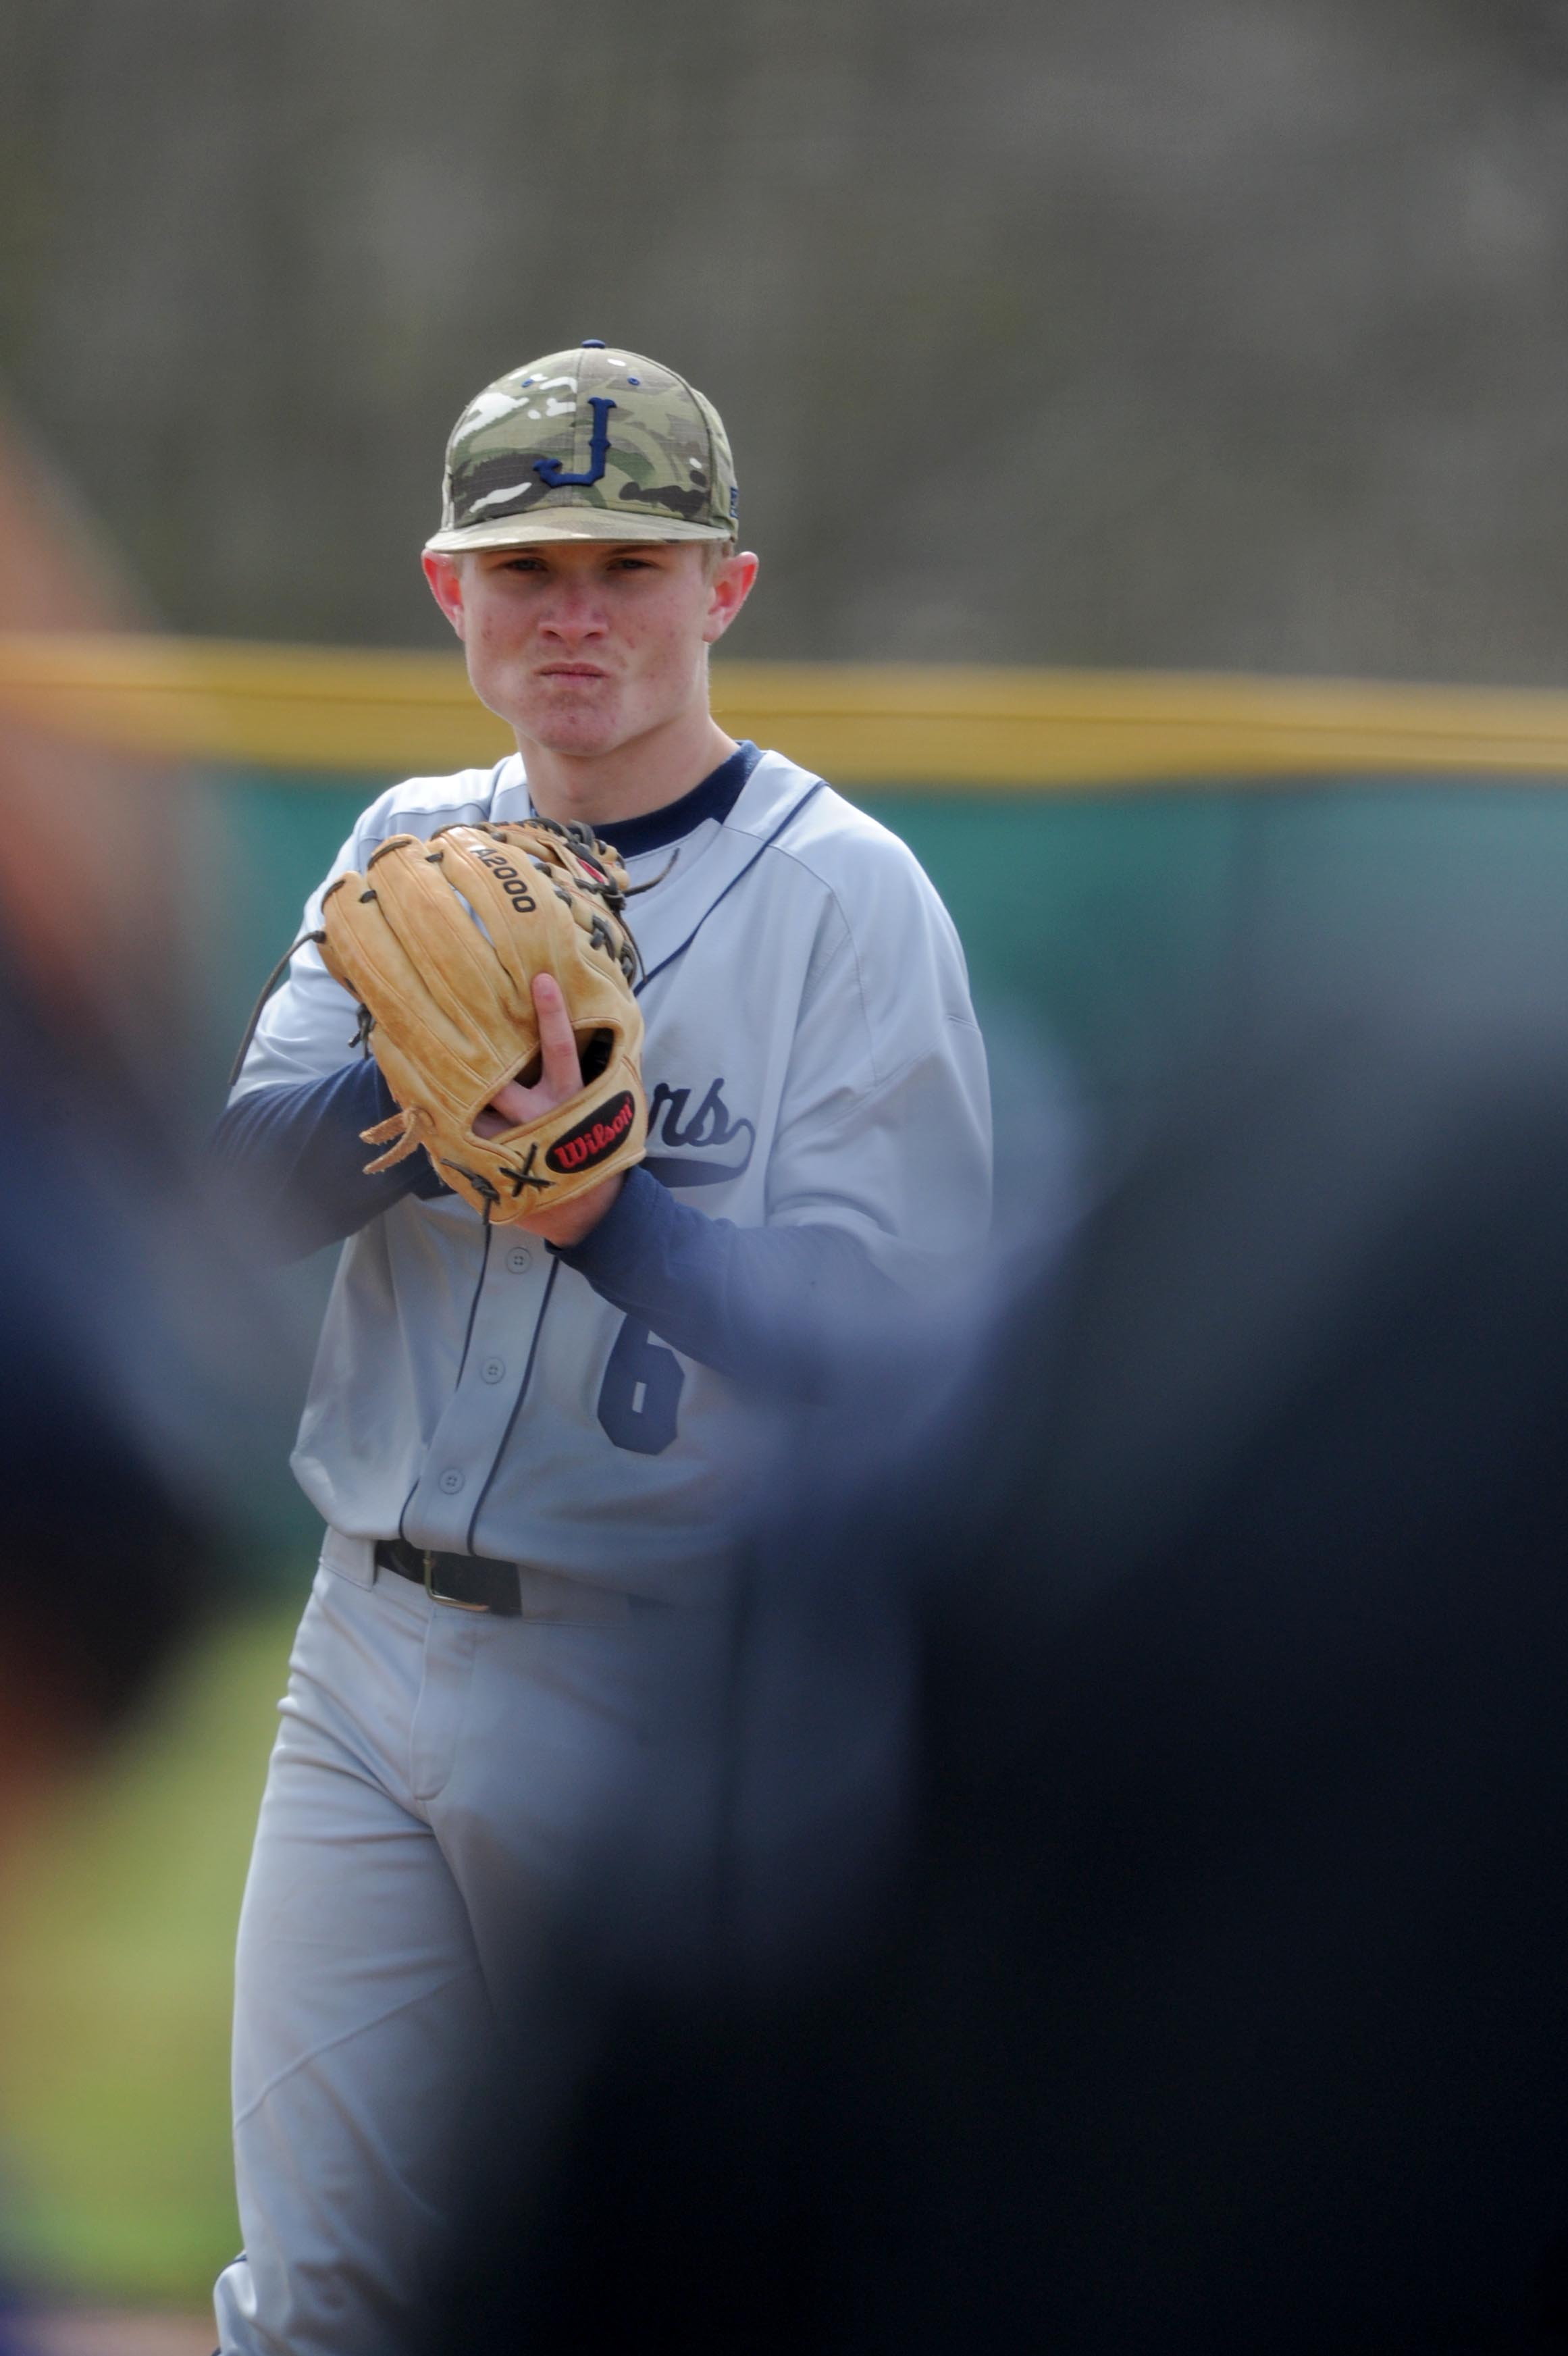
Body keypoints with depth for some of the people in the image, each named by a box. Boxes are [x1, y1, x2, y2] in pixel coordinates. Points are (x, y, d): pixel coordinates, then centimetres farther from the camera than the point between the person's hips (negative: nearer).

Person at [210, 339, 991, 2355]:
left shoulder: (848, 898, -6)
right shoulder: (415, 850, 12)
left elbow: (885, 1335, -14)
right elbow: (256, 1171, -2)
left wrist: (592, 1206, -29)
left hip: (668, 1679, -5)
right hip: (375, 1644, 5)